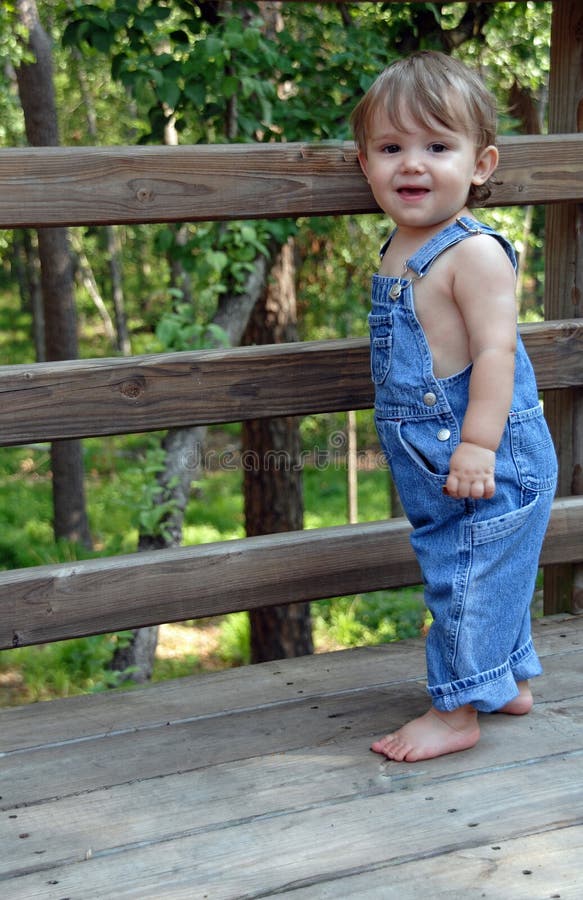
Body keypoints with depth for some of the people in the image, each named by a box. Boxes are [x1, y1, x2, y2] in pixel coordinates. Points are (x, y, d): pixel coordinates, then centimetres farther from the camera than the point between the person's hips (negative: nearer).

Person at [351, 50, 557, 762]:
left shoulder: (474, 252, -18)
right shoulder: (401, 251, 10)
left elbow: (495, 349, -24)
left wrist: (477, 445, -28)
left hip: (485, 460, -9)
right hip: (429, 458, 10)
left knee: (469, 576, -1)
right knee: (488, 576, 21)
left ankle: (457, 710, 12)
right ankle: (508, 681, 38)